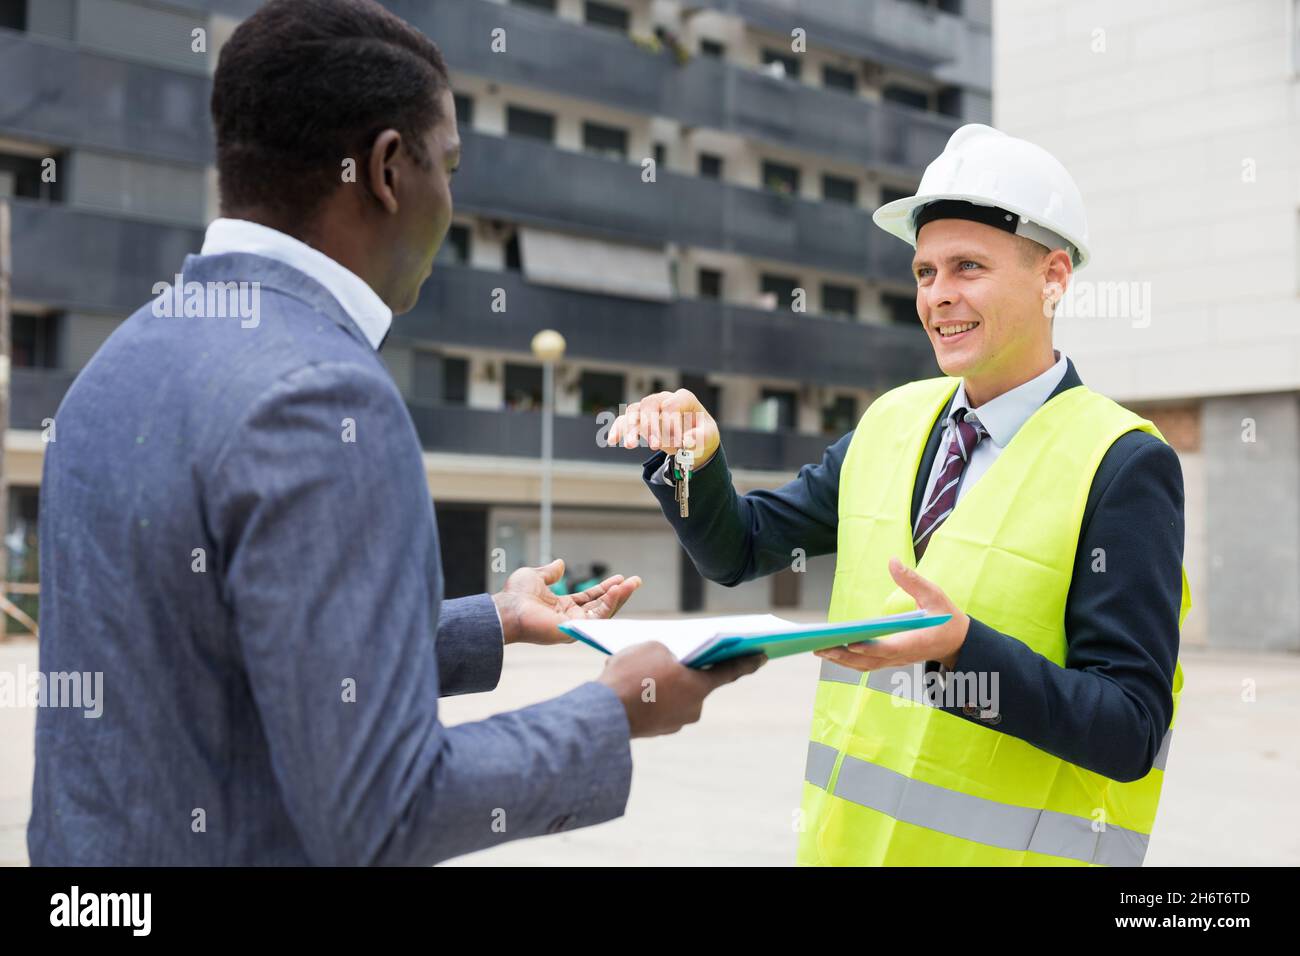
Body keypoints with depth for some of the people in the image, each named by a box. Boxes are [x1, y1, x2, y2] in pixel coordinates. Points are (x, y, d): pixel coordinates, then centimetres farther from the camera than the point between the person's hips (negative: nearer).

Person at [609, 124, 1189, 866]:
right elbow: (735, 550, 8)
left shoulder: (1124, 466, -14)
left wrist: (962, 647, -32)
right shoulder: (893, 422, 2)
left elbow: (1131, 735, -17)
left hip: (1005, 848, -5)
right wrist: (695, 455, -12)